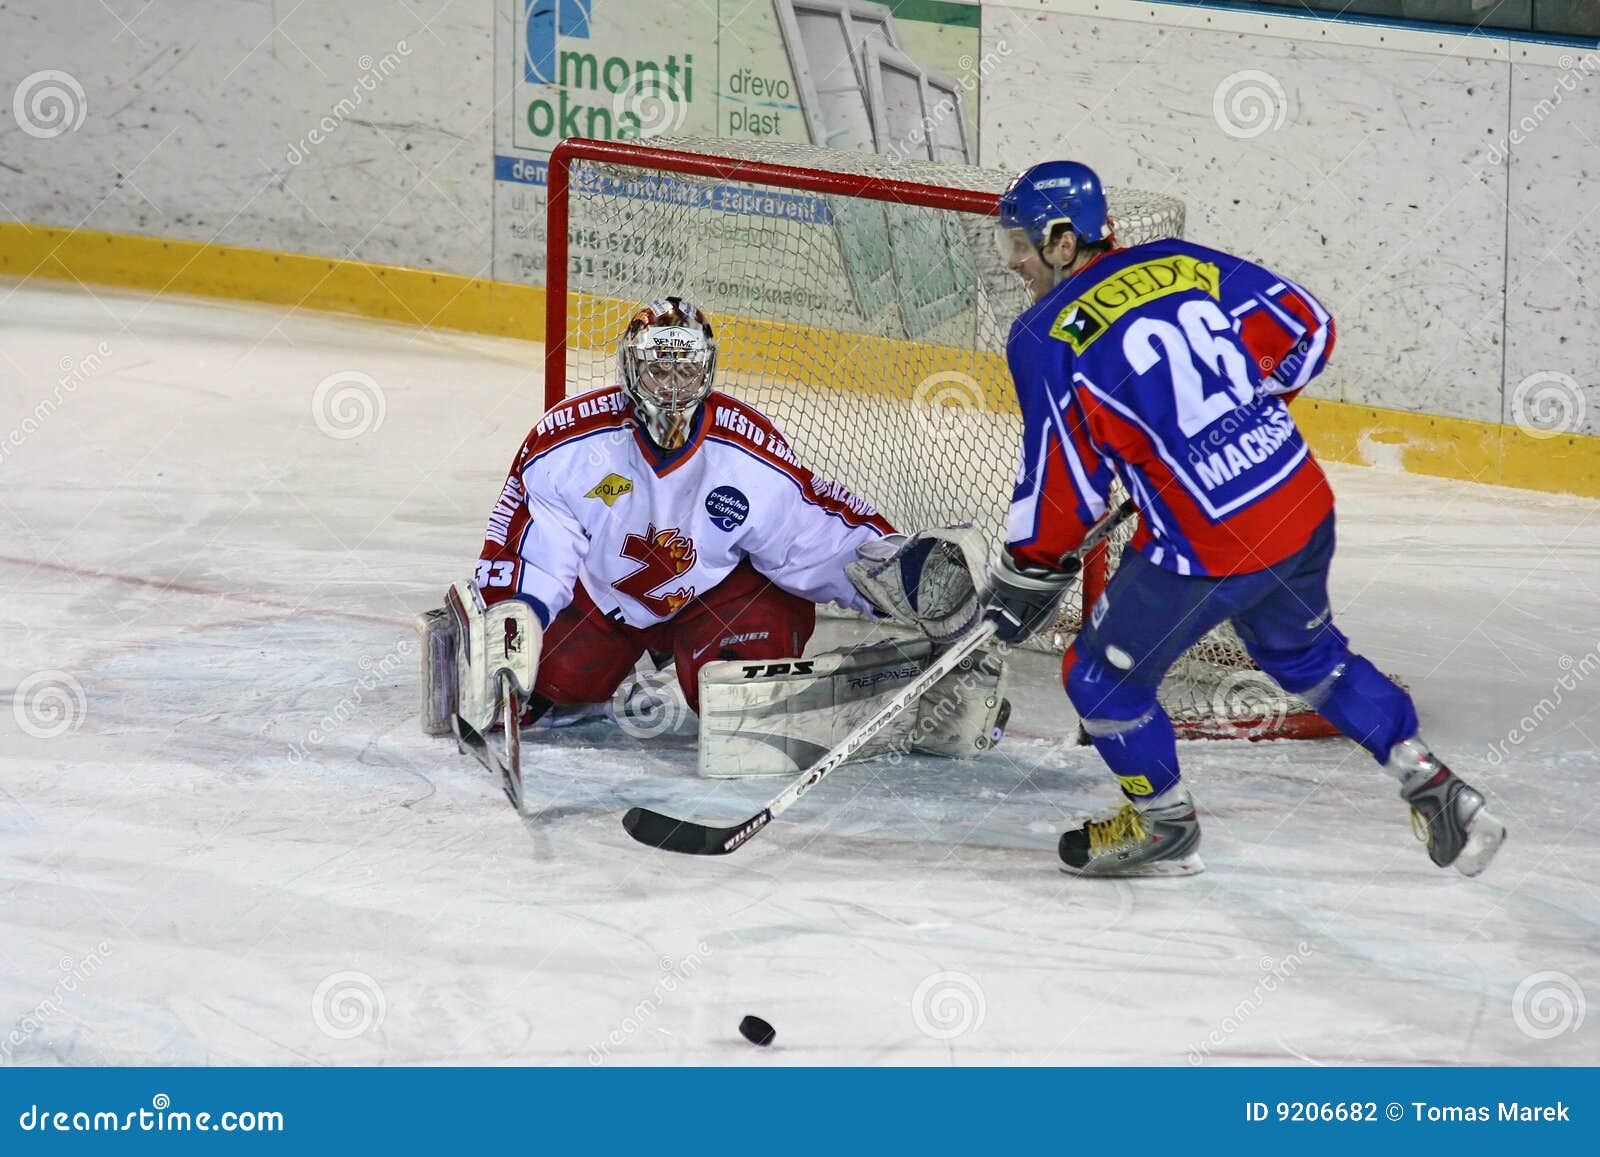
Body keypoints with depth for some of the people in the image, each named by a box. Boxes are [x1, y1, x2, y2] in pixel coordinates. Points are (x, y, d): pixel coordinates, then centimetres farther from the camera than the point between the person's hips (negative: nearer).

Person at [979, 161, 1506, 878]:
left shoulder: (1045, 340, -8)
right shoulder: (1183, 265, 8)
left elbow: (1064, 483, -8)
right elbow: (1307, 330, 14)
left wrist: (1024, 577, 6)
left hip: (1207, 548, -7)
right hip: (1303, 507, 7)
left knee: (1102, 678, 15)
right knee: (1306, 654, 31)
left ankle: (1164, 827, 31)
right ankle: (1433, 787, 28)